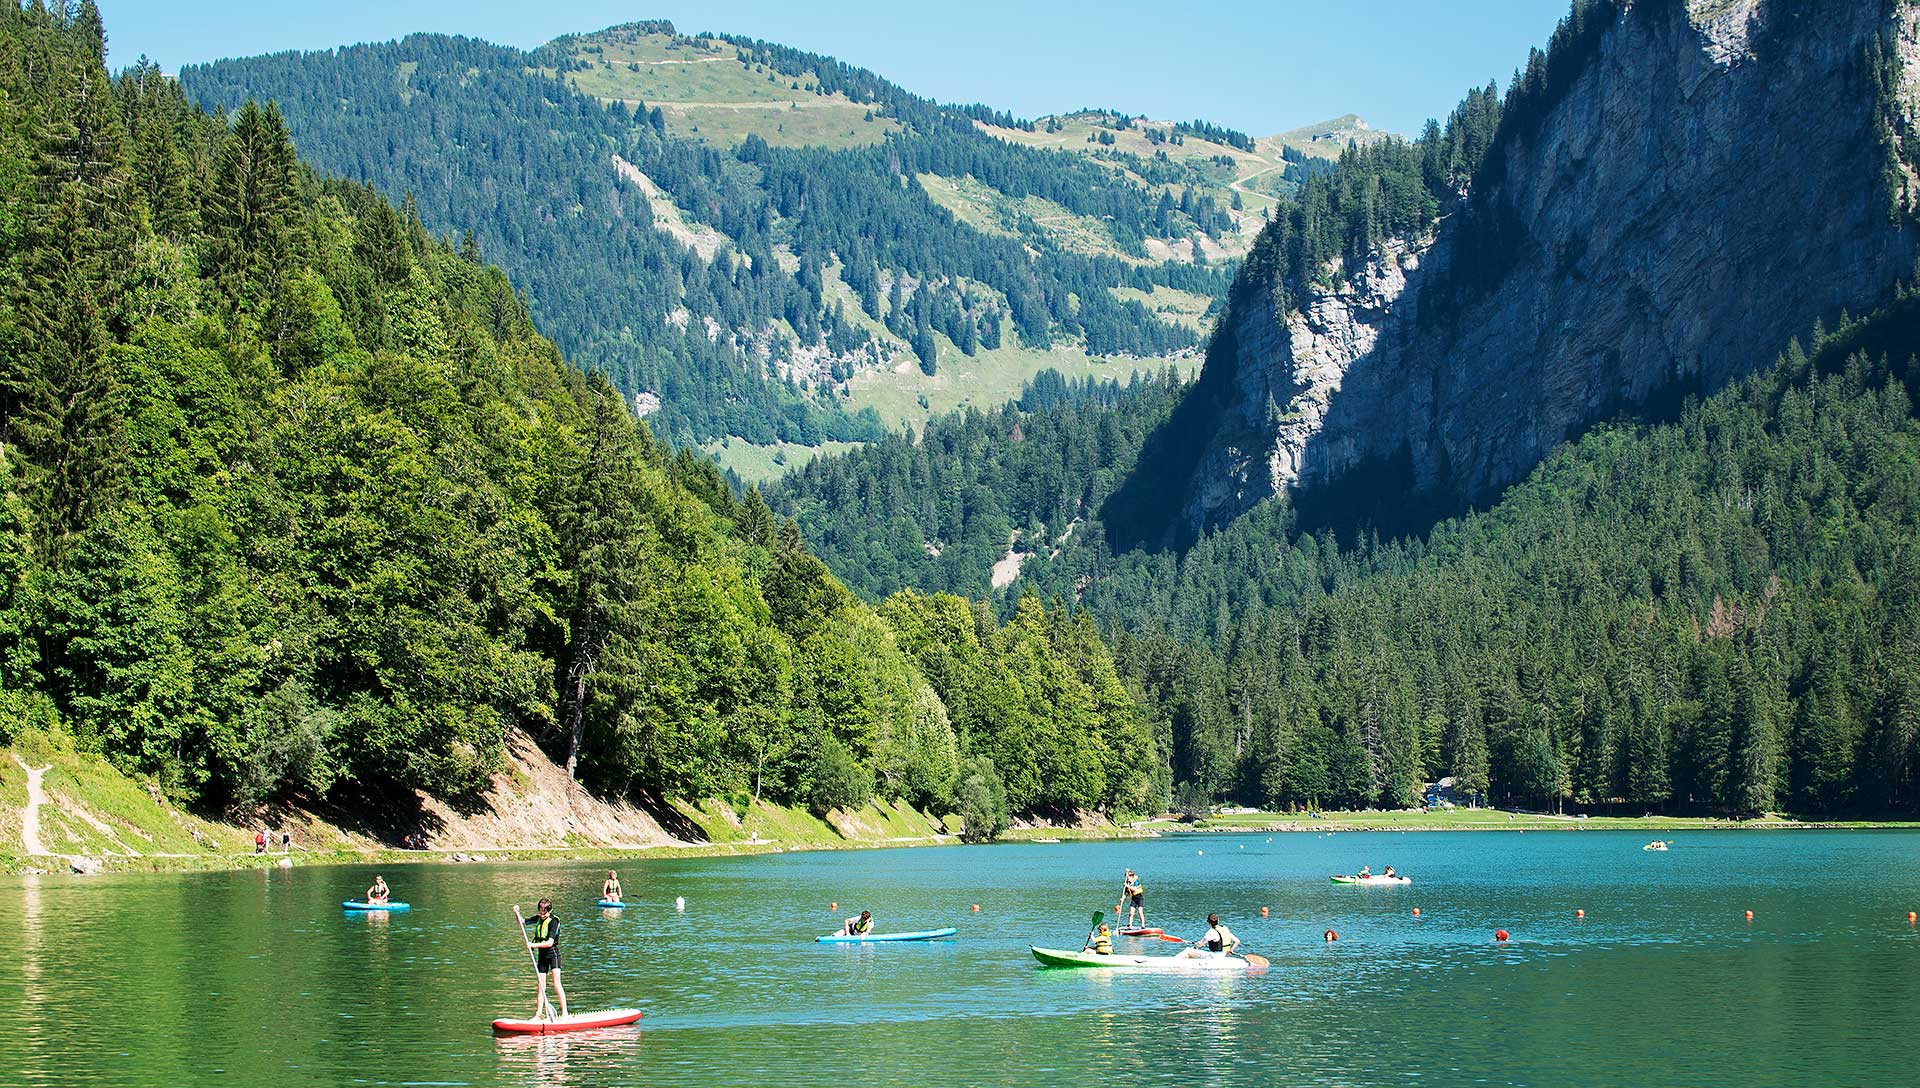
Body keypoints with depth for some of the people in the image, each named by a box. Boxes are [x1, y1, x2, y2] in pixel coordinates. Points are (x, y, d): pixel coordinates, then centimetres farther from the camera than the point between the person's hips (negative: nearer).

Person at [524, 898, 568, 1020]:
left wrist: (534, 945, -29)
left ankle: (564, 1012, -18)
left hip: (553, 954, -7)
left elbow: (550, 942, -24)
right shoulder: (538, 919, 6)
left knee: (557, 984, -16)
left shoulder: (553, 922, -16)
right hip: (542, 955, 7)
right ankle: (538, 1014, 9)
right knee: (541, 986, 7)